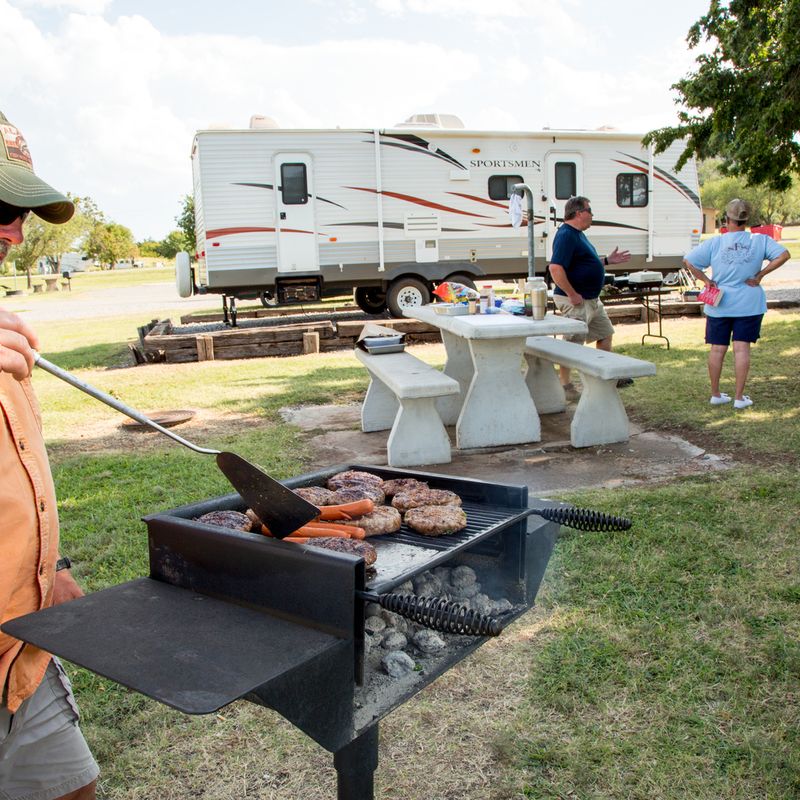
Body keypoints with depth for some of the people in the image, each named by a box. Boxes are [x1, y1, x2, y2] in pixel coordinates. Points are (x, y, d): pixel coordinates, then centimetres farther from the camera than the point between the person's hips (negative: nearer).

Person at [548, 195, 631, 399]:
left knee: (605, 334, 19)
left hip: (592, 299, 11)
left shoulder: (578, 234, 15)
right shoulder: (566, 235, -19)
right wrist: (572, 295, -25)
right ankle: (564, 384, 9)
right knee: (573, 344, -2)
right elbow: (556, 268, -29)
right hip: (576, 301, -11)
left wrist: (607, 260, 16)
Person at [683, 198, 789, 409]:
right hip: (749, 304, 0)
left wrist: (706, 280, -1)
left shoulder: (714, 243, -6)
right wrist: (760, 275, -5)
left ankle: (715, 394, 19)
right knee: (742, 348, 2)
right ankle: (739, 397, 4)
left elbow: (688, 261, -9)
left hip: (719, 305, 0)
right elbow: (783, 255, -10)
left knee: (717, 349, 9)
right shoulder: (760, 240, -4)